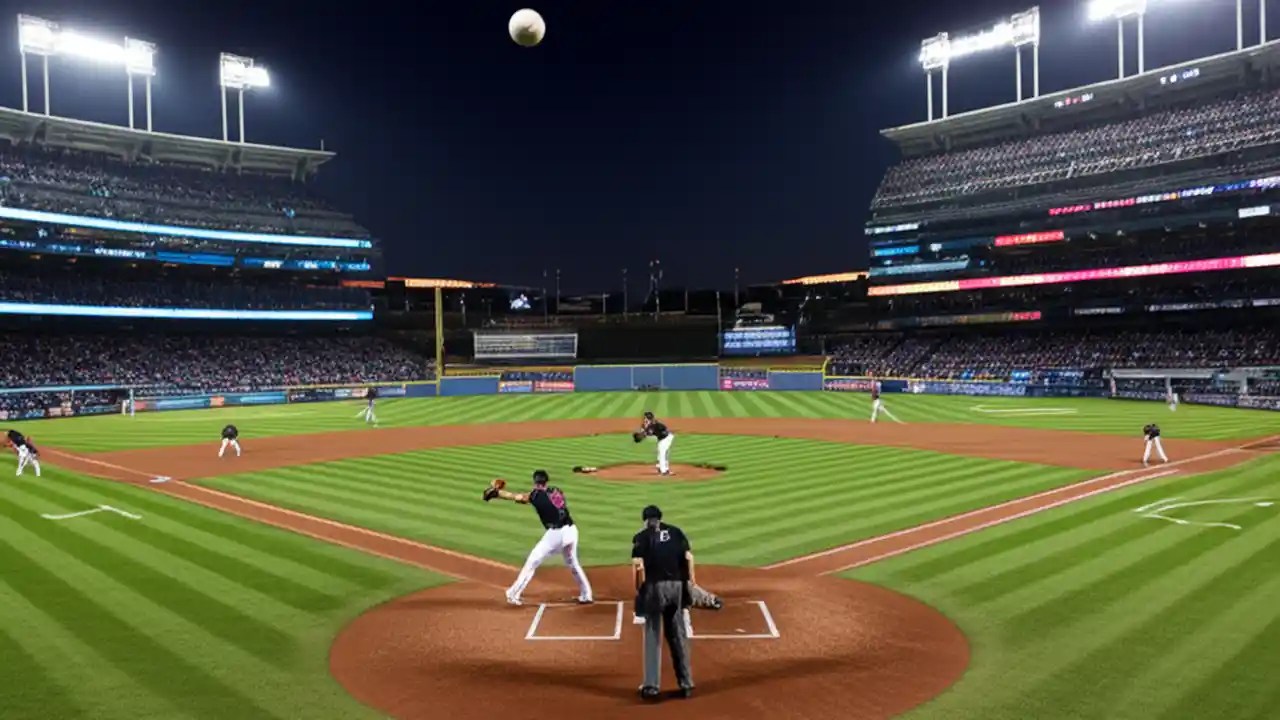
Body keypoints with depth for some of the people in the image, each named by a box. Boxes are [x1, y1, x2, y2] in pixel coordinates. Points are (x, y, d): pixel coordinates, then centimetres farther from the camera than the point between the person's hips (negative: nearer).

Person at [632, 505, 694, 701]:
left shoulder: (641, 537, 3)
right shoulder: (675, 531, 12)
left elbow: (638, 564, -9)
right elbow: (689, 556, 4)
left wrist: (638, 589, -1)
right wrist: (690, 582, 7)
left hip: (654, 587, -3)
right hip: (677, 586, 3)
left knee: (652, 636, 6)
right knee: (679, 636, 12)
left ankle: (651, 686, 7)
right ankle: (686, 684, 17)